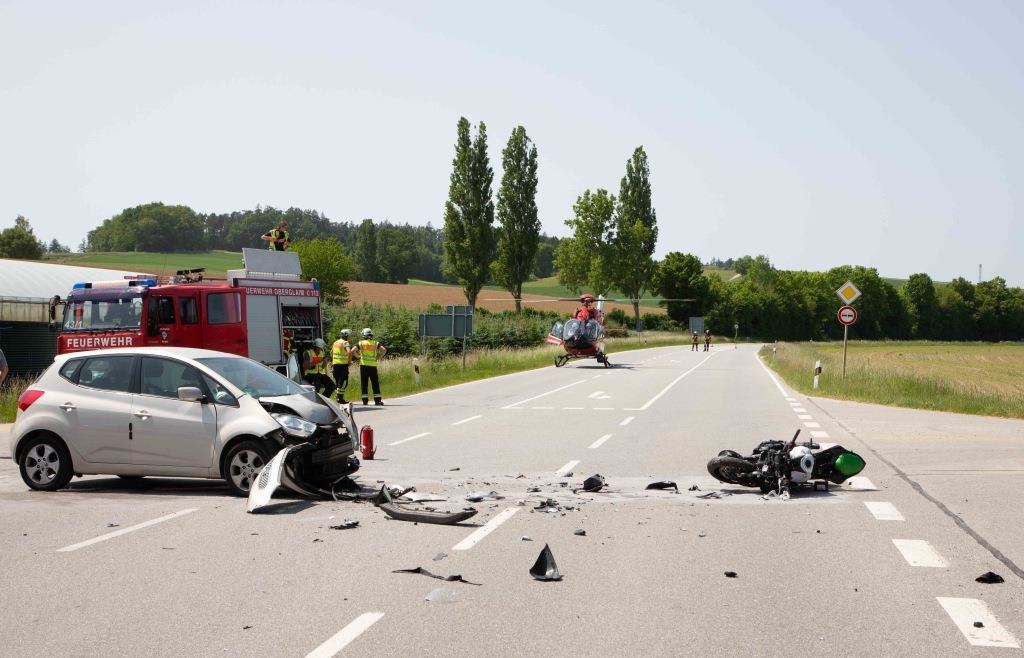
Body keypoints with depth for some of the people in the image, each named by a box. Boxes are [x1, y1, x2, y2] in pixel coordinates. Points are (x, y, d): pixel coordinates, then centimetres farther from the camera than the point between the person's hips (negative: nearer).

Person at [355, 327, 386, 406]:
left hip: (363, 365, 0)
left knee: (364, 383, 5)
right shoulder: (376, 343, 5)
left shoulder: (361, 343, 4)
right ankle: (377, 400, 0)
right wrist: (378, 357, 3)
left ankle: (365, 400, 3)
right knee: (375, 383, 3)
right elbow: (384, 350, -7)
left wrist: (358, 356, 8)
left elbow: (353, 351, -6)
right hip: (373, 366, 0)